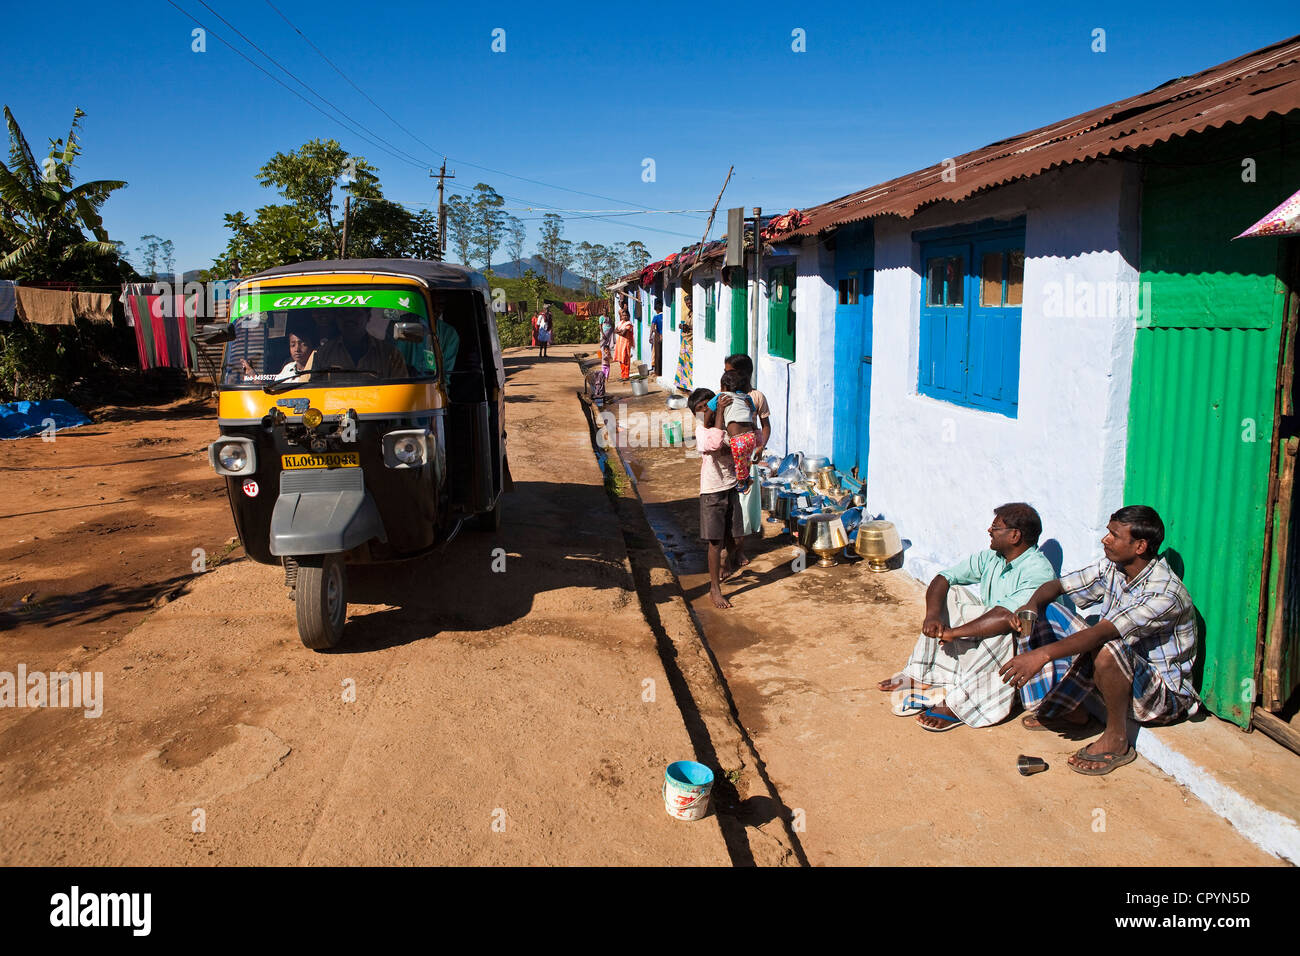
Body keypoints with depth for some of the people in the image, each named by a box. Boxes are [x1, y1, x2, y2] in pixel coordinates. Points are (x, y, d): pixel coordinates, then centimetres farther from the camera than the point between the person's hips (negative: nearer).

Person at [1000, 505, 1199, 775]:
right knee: (1051, 612, -3)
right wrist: (1031, 606, -22)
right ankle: (1072, 711, 3)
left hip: (1165, 695, -8)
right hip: (1120, 674, 8)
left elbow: (1101, 633, -39)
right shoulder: (1112, 568, -4)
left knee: (1105, 648, -38)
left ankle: (1117, 739, -15)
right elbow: (1056, 586, 1)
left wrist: (1042, 654, -46)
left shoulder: (1164, 592, -28)